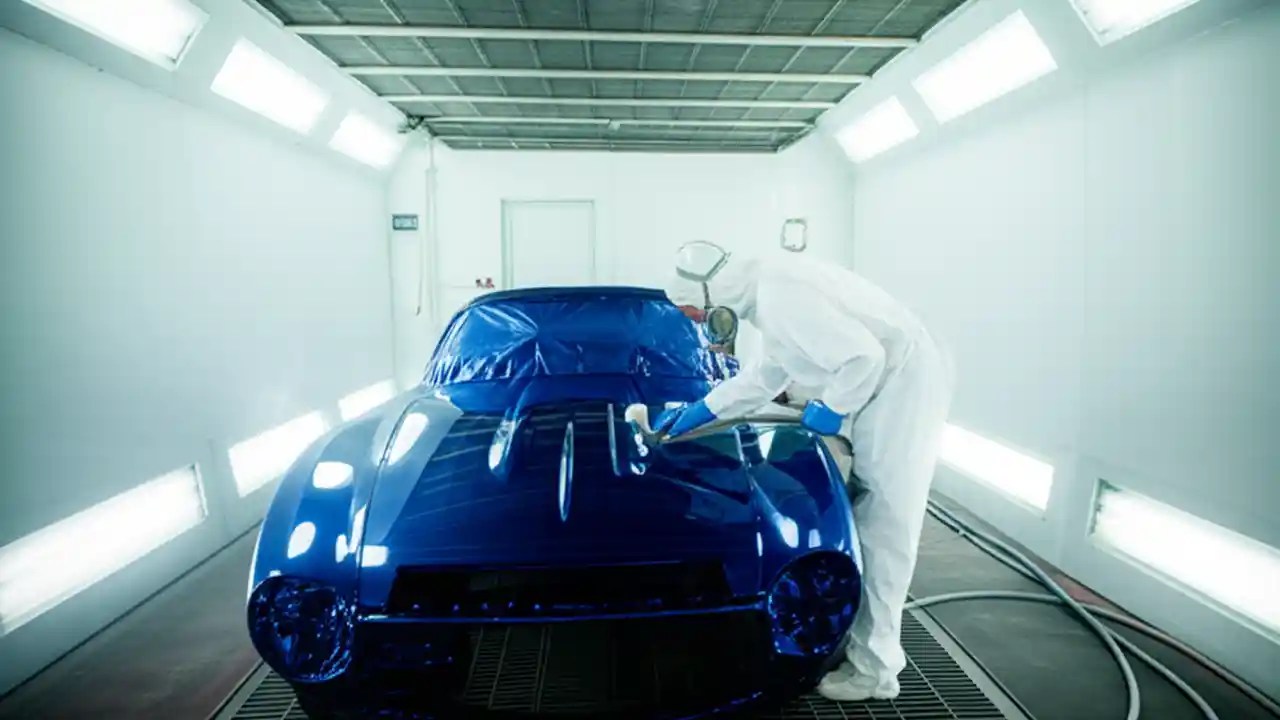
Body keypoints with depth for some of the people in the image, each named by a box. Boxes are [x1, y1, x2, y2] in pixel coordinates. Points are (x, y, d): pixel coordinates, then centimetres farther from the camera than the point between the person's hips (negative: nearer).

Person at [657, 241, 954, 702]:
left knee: (883, 530, -3)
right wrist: (698, 413, 23)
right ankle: (857, 635, 30)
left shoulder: (781, 295, -22)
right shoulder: (768, 293, 11)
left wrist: (830, 409, -11)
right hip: (888, 385, 10)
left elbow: (864, 356, -27)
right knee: (869, 524, 16)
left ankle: (874, 670, 8)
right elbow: (764, 377, 22)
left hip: (903, 383, -10)